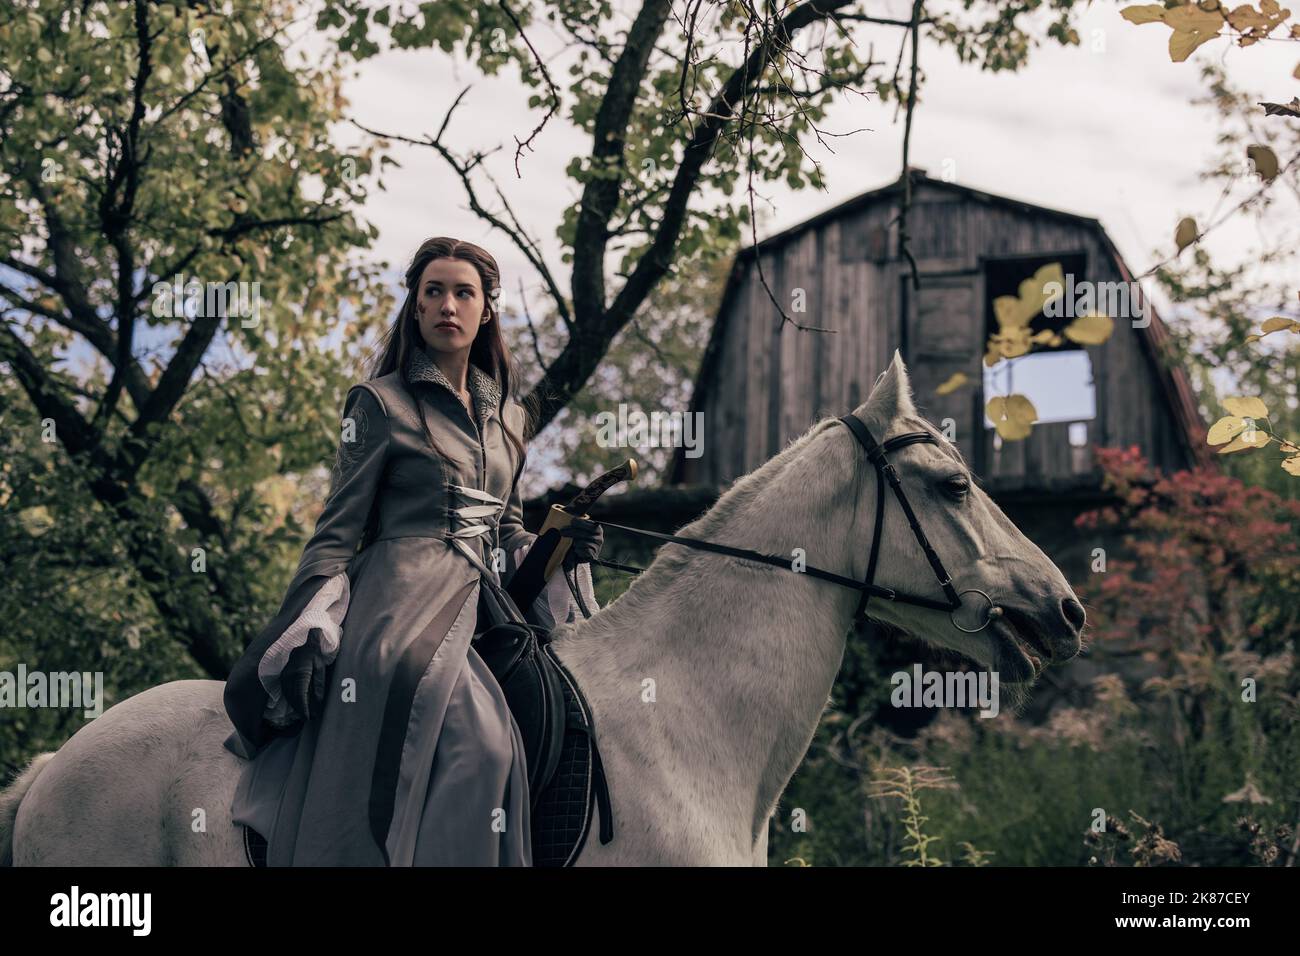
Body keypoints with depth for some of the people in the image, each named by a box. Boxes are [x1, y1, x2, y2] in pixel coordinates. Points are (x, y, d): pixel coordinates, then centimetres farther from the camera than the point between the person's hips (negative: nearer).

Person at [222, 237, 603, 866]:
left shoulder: (508, 419, 21)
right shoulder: (381, 403, 4)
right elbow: (336, 534, 1)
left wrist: (559, 551, 7)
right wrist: (308, 635, -11)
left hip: (481, 608, 6)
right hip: (402, 602, -6)